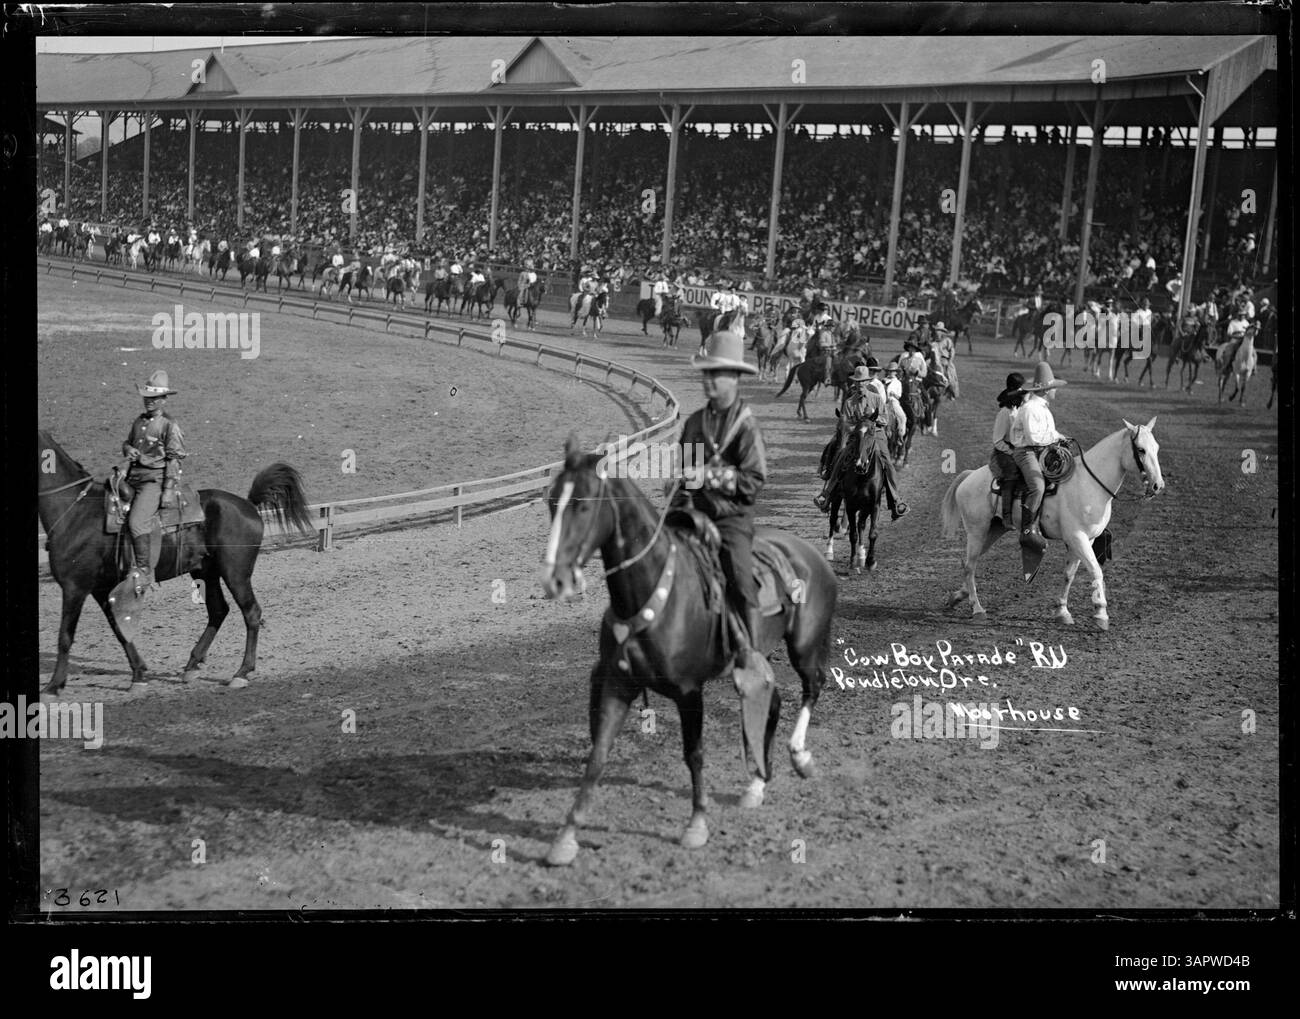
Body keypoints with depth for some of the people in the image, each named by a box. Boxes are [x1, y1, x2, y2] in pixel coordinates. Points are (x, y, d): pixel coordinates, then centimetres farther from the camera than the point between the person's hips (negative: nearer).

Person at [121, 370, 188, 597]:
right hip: (133, 477, 8)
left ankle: (144, 572, -19)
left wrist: (168, 491, -15)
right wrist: (128, 449, 1)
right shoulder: (139, 421, 14)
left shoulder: (170, 426, -7)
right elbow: (127, 442, 28)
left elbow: (174, 459, -9)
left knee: (136, 521, -24)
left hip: (155, 479, -8)